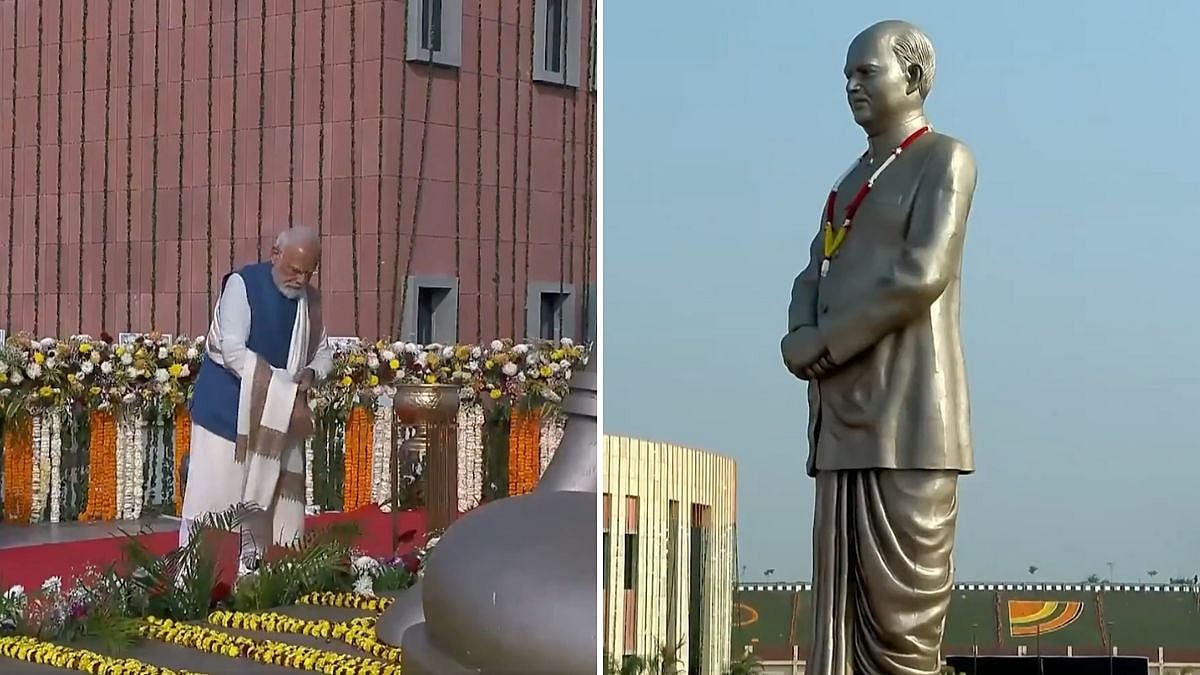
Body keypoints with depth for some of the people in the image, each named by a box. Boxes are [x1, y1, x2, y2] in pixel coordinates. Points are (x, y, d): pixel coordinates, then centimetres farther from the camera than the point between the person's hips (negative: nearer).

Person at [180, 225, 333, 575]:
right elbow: (233, 350, -19)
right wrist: (284, 382, -25)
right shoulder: (242, 284, -11)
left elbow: (323, 355, 16)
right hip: (228, 412, -6)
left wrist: (311, 373, -9)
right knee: (218, 495, -7)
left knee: (282, 500, 4)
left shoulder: (311, 300, 7)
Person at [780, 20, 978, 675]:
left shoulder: (943, 159, -2)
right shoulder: (852, 181, 23)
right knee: (842, 598, 3)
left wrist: (824, 345, -9)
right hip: (844, 412, 8)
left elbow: (921, 276, -14)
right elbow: (812, 282, 17)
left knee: (899, 600, -9)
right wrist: (801, 338, -6)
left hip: (905, 411, -8)